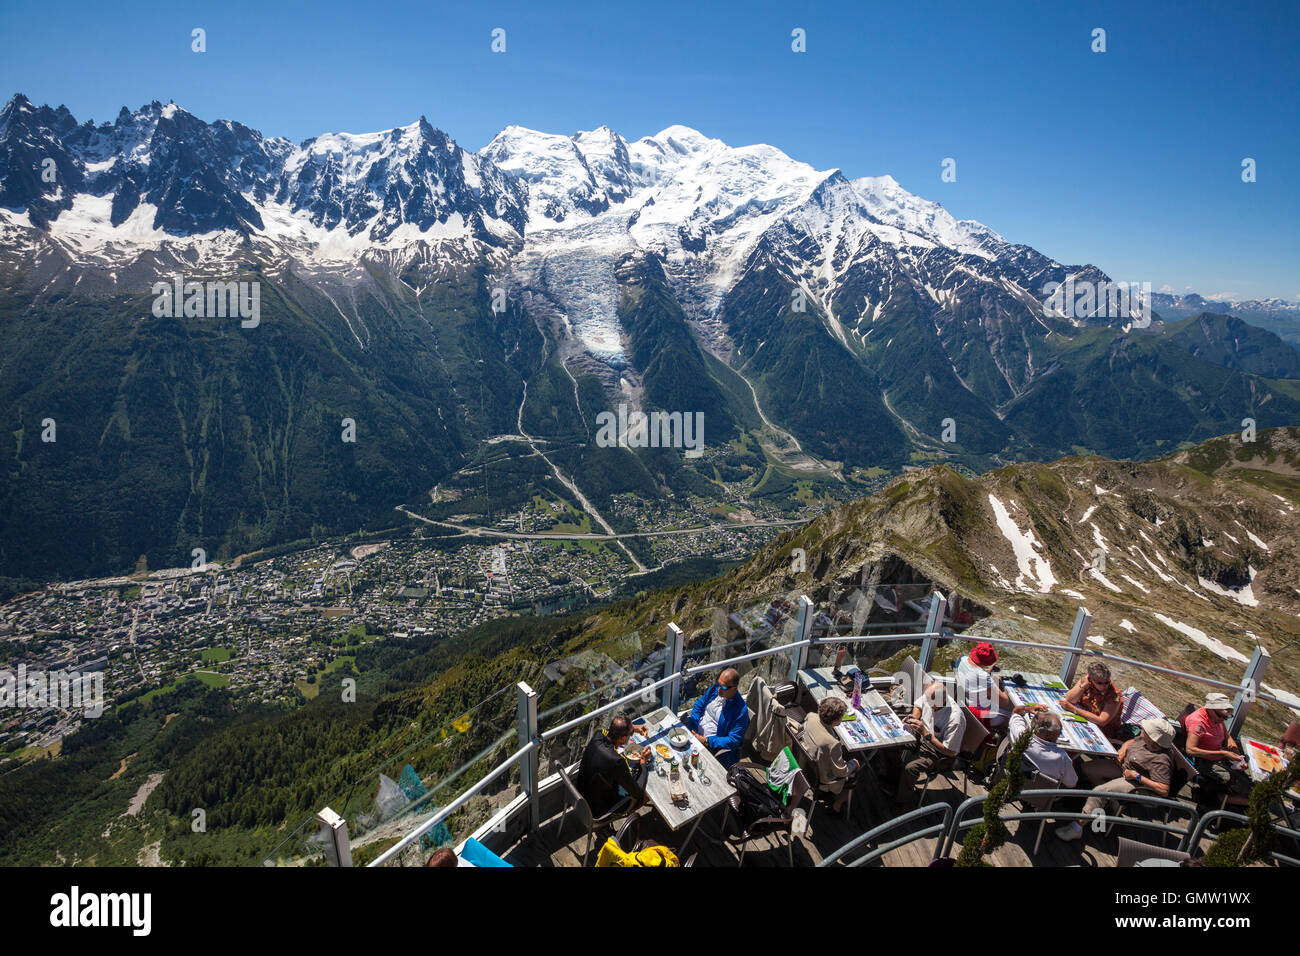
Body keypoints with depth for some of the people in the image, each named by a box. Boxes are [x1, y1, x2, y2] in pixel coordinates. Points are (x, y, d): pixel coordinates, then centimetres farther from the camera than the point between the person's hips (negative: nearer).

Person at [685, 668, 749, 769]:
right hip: (694, 732, 7)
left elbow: (734, 741, -19)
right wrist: (692, 727, -5)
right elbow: (699, 704, 11)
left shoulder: (741, 710, -21)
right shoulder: (715, 689, -3)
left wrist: (706, 741, -21)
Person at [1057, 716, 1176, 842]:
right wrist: (1122, 751, -2)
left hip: (1137, 784, -10)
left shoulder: (1161, 761, -28)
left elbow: (1164, 790, -32)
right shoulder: (1145, 740, -3)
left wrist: (1138, 776, -27)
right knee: (1088, 767, 5)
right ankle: (1109, 805, 10)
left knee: (1099, 791, -25)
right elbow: (1130, 742, 20)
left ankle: (1077, 827, -18)